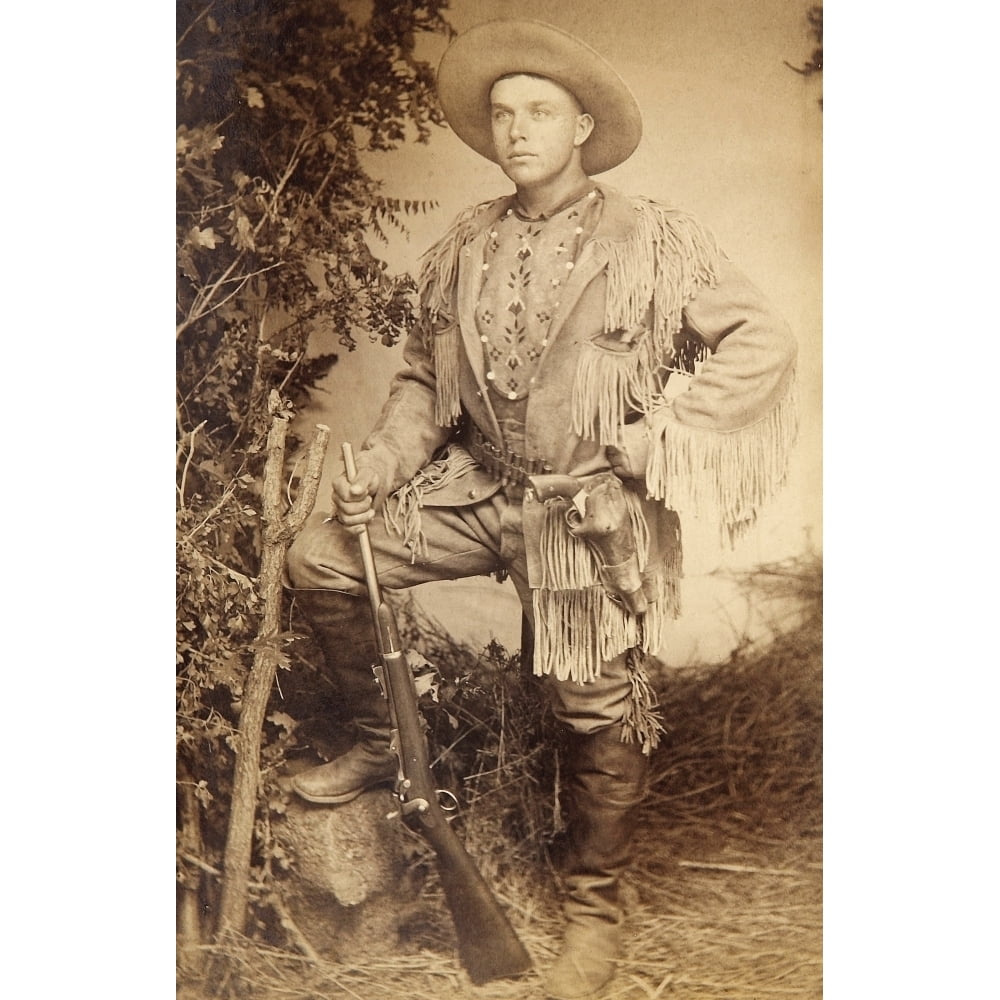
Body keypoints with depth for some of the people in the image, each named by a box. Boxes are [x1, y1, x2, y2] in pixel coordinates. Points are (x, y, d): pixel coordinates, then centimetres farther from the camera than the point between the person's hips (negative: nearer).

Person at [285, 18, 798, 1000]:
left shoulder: (653, 240, -7)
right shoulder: (461, 247, 8)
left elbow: (760, 342, -8)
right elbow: (423, 373, 15)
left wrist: (656, 436, -17)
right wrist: (384, 458, -2)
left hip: (593, 510, -5)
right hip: (480, 487, 5)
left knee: (599, 711, -2)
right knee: (321, 559, 0)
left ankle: (594, 909, 22)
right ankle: (381, 741, 21)